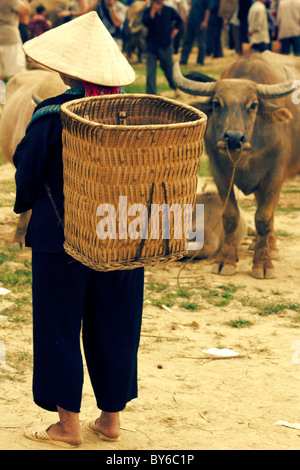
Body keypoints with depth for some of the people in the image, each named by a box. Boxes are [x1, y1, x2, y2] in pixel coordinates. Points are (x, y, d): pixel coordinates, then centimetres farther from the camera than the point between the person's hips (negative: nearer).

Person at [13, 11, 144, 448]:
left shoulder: (50, 116, -15)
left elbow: (27, 172, -6)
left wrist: (25, 204, 14)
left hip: (61, 236, -4)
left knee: (60, 326, 7)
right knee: (114, 326, 14)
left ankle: (68, 424, 12)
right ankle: (111, 416, 22)